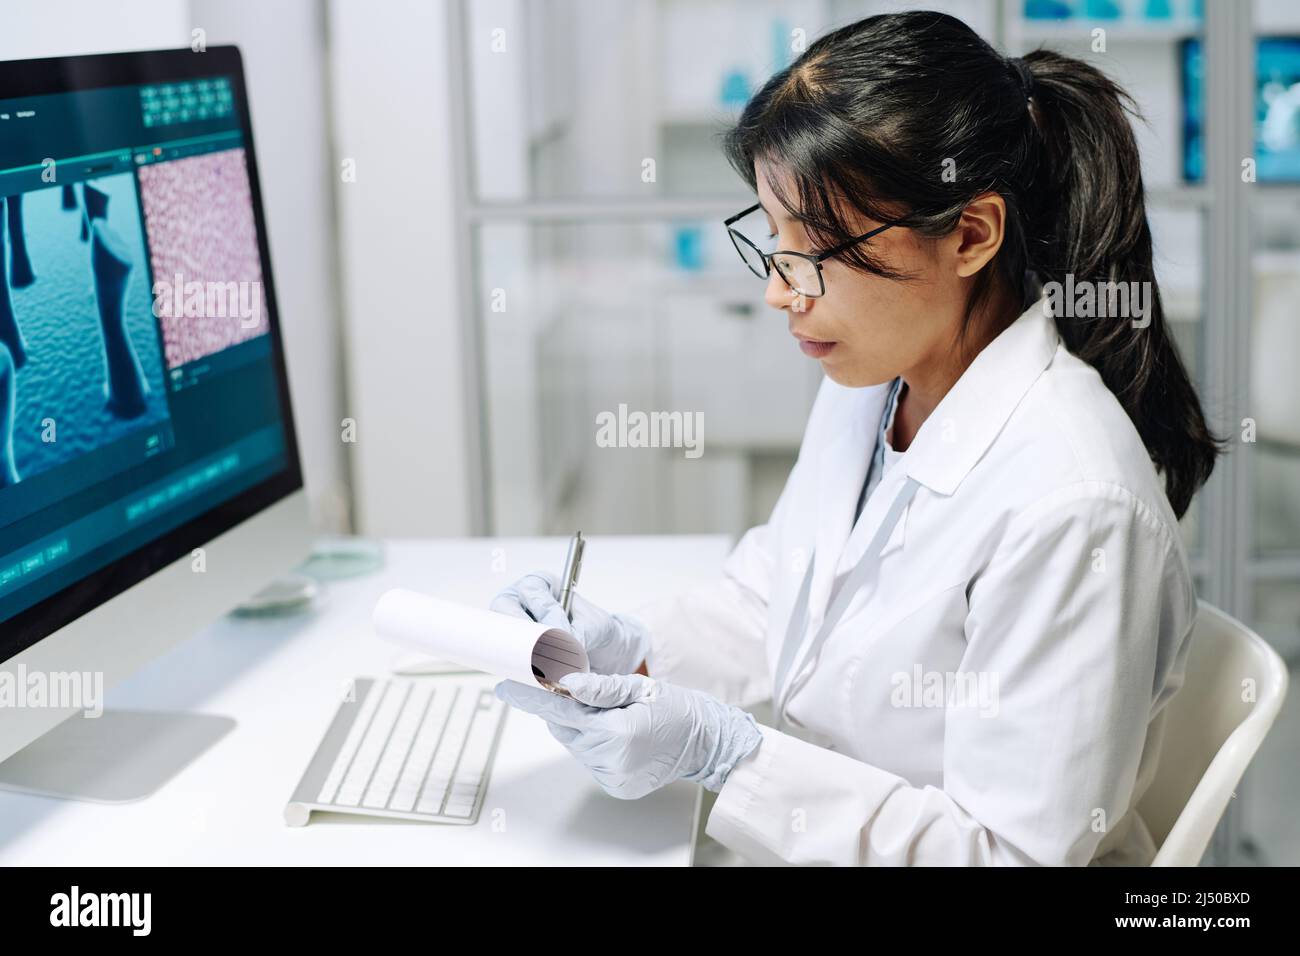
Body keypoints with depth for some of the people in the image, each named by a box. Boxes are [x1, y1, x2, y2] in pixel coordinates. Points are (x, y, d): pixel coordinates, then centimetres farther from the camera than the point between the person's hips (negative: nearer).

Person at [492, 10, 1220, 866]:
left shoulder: (1069, 510, -27)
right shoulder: (866, 385, -1)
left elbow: (1012, 849, -22)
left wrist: (725, 753, -25)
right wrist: (633, 649, -4)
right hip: (806, 843, 7)